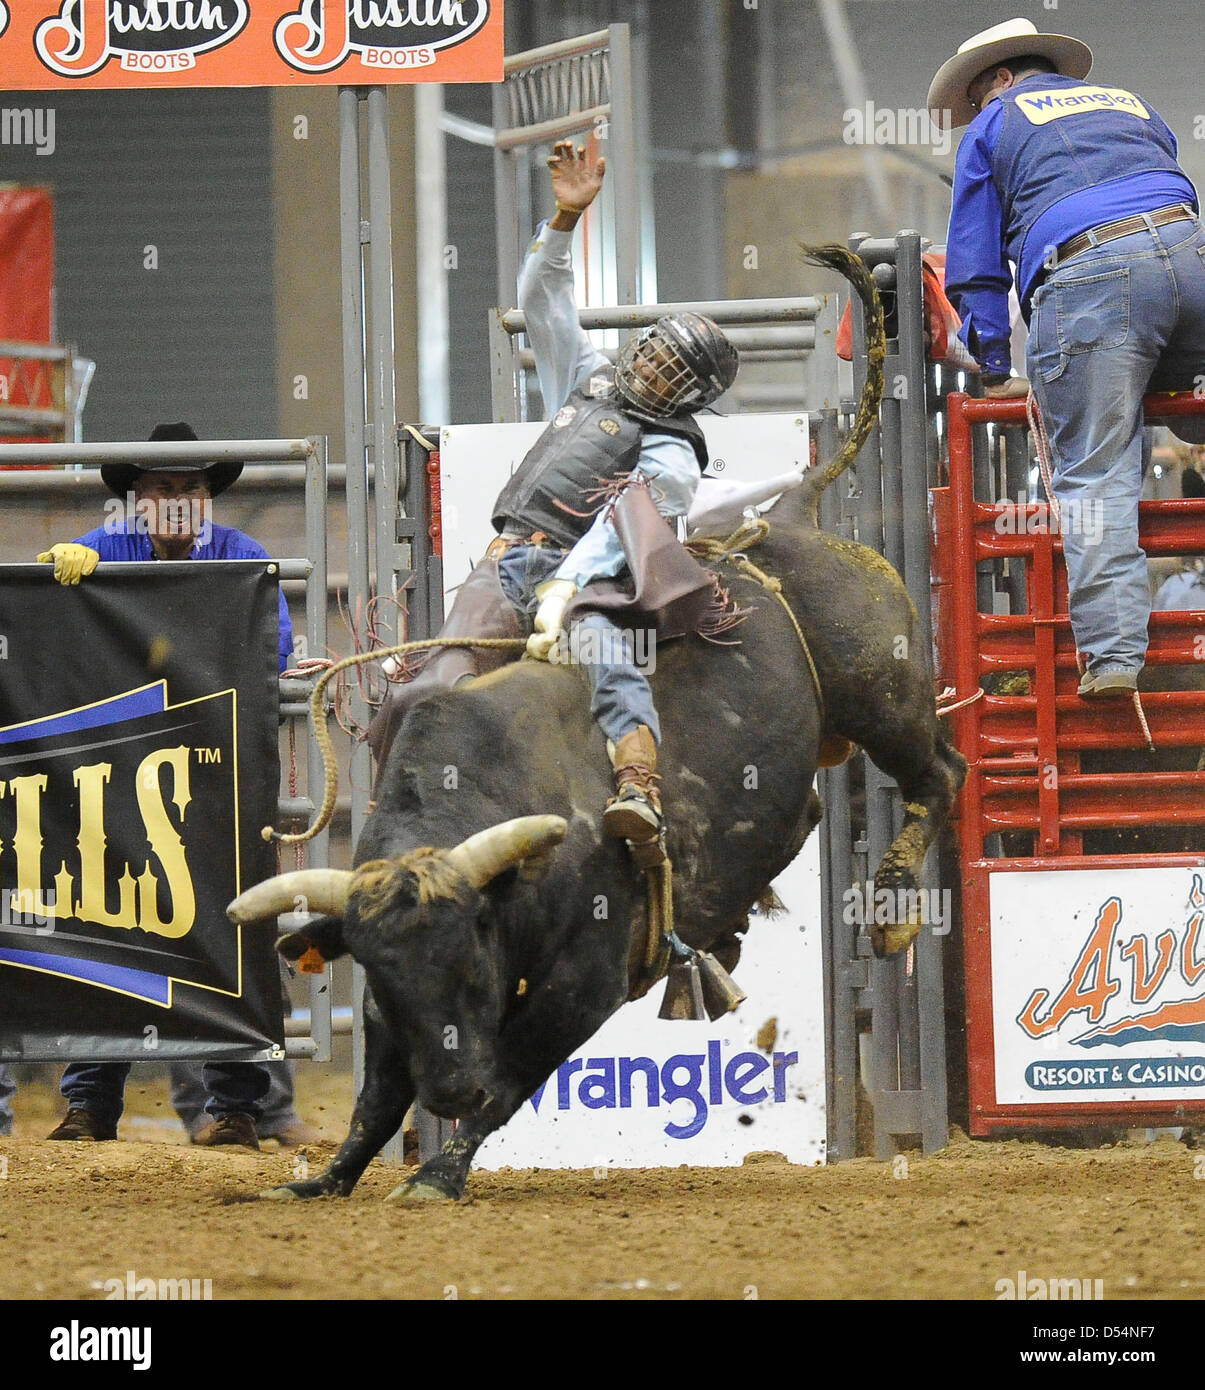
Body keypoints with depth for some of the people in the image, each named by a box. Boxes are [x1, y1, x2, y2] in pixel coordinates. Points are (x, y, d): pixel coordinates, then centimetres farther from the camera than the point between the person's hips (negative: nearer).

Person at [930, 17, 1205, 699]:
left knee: (1094, 475, -7)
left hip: (1085, 272, -4)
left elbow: (975, 263, 17)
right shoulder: (1131, 105, 34)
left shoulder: (993, 126, 21)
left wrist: (996, 369, 22)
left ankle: (1113, 653, -18)